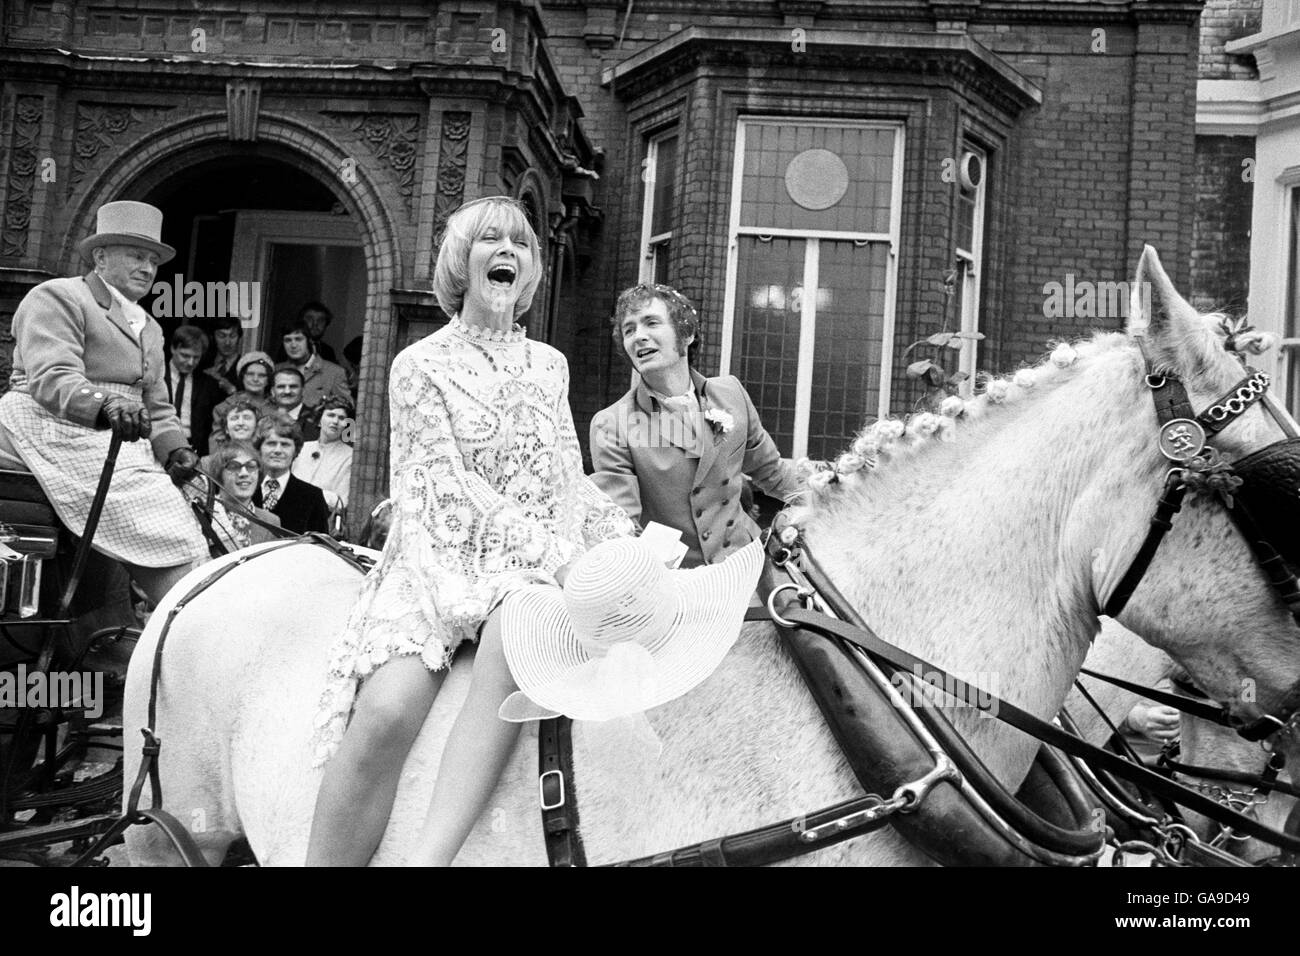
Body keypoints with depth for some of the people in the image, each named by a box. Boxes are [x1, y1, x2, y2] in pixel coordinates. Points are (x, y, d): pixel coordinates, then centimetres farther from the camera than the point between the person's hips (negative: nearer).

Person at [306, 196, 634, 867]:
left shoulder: (550, 365, 18)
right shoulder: (422, 365, 4)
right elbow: (449, 488, -7)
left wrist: (627, 542, 4)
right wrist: (552, 551, -17)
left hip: (538, 563, 2)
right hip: (441, 553, -2)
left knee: (515, 633, -35)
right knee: (387, 712, -28)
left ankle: (431, 854, -37)